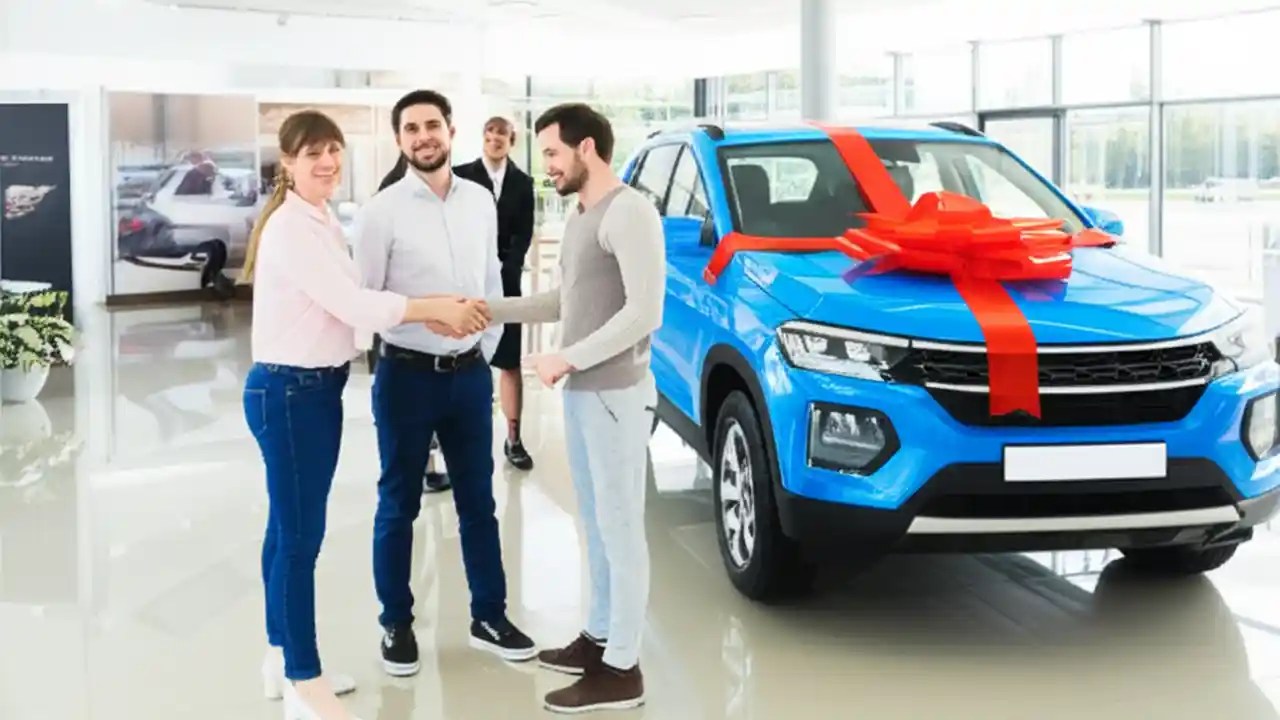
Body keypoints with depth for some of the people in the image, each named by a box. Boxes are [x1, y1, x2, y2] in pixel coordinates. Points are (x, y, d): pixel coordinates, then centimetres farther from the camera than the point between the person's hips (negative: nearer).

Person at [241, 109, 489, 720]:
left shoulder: (323, 222, 13)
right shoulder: (290, 228, -18)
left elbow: (352, 299, 8)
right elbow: (354, 306, -23)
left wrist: (433, 315, -4)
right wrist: (437, 309, -17)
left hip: (316, 389, 10)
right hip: (287, 392, -10)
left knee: (290, 529, 16)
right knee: (300, 536, -4)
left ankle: (284, 658, 27)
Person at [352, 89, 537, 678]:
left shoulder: (480, 201, 5)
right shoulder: (383, 210, -10)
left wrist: (487, 348, 10)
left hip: (470, 373, 4)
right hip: (408, 375, -4)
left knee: (478, 501, 13)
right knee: (399, 505, 8)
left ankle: (489, 617, 25)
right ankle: (396, 624, 22)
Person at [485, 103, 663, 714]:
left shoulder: (629, 212, -14)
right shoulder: (580, 216, 15)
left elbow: (644, 312, -21)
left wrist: (567, 359, -19)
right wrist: (491, 310, 14)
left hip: (616, 394, -9)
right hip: (581, 391, 9)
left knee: (621, 528, -3)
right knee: (597, 523, 16)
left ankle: (621, 670, 4)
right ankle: (599, 638, 27)